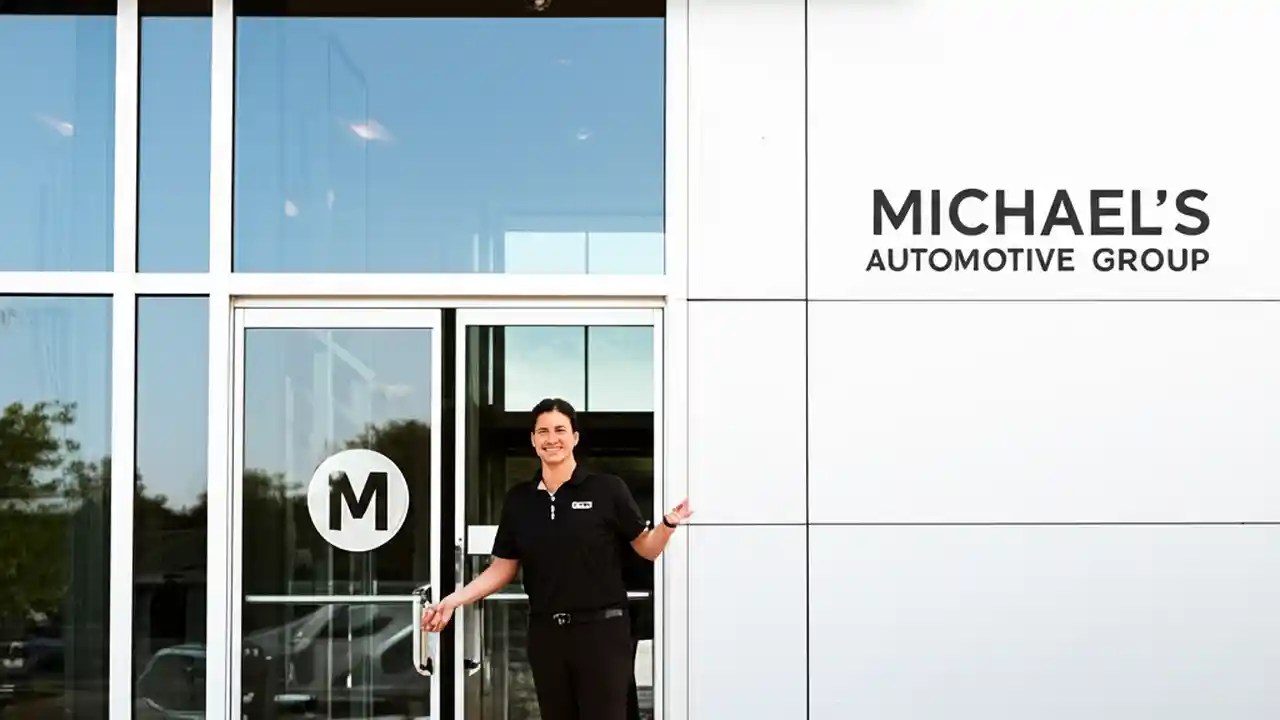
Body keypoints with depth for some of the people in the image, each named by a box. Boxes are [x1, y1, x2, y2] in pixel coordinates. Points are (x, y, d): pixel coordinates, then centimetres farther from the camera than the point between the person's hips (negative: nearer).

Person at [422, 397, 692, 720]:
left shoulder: (607, 489, -5)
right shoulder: (519, 499, 6)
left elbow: (647, 549, 0)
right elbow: (502, 569, 9)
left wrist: (668, 523, -20)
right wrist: (454, 599, -1)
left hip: (601, 631, -4)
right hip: (546, 633, 4)